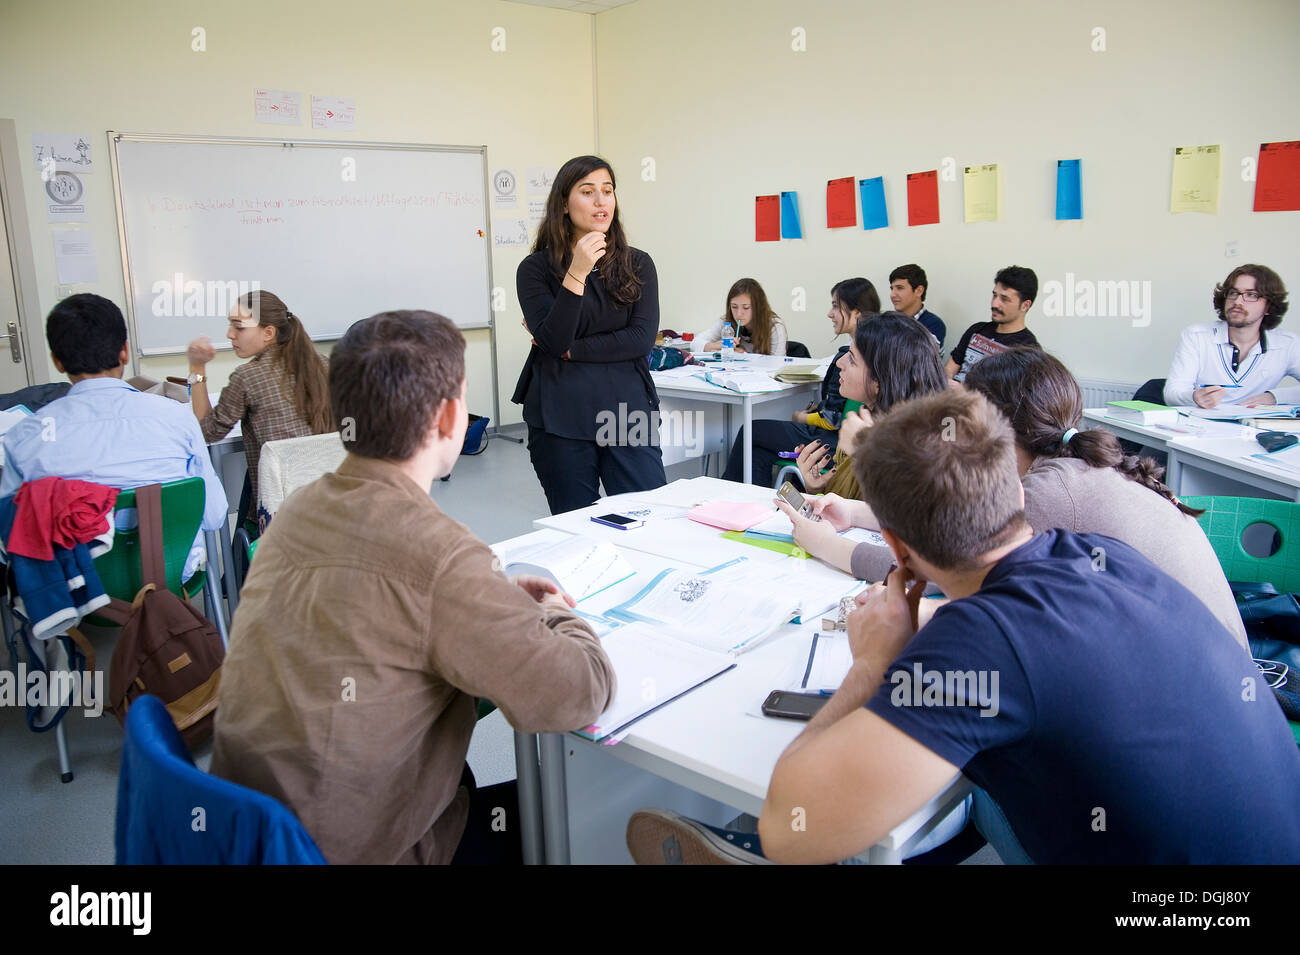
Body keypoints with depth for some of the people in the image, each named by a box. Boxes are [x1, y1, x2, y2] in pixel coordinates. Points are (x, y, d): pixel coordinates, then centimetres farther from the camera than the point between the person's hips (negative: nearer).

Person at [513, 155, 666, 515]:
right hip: (561, 417, -1)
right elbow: (552, 340, -10)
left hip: (627, 410, 1)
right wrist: (576, 274, -19)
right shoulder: (536, 268, 2)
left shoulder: (638, 264, 8)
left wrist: (570, 350, -6)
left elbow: (643, 338, -3)